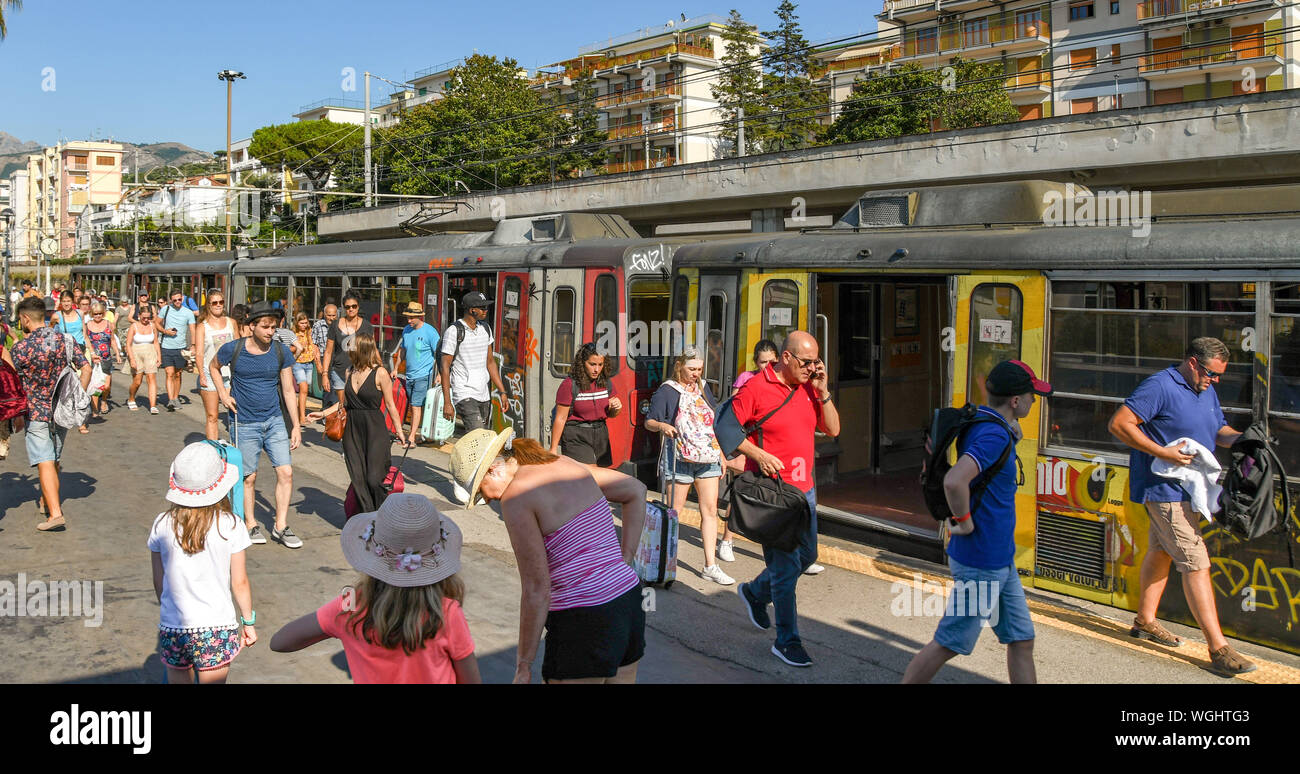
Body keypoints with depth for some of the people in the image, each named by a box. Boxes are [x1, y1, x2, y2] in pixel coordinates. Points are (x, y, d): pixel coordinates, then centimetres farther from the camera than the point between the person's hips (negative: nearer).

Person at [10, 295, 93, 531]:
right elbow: (86, 368, -2)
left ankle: (55, 513, -17)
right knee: (54, 460, 20)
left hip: (36, 414, -5)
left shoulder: (21, 348, -14)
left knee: (45, 463, -8)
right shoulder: (65, 340, -1)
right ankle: (47, 501, 36)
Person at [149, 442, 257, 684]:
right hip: (217, 628, -2)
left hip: (172, 627, 2)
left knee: (178, 681, 18)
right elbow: (240, 582, -5)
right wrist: (248, 622, 9)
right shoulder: (230, 525, -11)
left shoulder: (162, 525, -5)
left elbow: (159, 581, 5)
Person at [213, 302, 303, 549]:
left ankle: (280, 527, 7)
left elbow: (289, 391, 2)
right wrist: (223, 394, 0)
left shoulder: (282, 352, -4)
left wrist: (296, 426, 0)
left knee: (286, 472, -4)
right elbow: (213, 367, 14)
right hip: (245, 424, -2)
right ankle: (250, 525, 23)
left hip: (274, 421, 2)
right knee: (249, 477, 5)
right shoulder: (232, 349, -9)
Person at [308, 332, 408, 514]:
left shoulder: (380, 373, -8)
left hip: (375, 429, -5)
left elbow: (390, 405, -3)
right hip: (352, 429, 6)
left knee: (373, 479, -9)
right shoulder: (350, 372, 10)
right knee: (358, 480, 1)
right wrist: (323, 413, 13)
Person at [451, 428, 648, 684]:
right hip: (629, 601, 8)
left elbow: (536, 590, -14)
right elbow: (636, 490, 22)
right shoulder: (564, 464, 9)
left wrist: (523, 665, -5)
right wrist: (623, 560, 17)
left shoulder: (515, 497, -13)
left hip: (584, 622, -8)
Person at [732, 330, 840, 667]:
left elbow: (833, 429, 7)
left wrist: (822, 391, -4)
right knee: (786, 565, -4)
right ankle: (787, 641, 9)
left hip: (804, 488, 8)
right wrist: (758, 454, -18)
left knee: (806, 556, 18)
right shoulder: (756, 388, -11)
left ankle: (754, 592, 41)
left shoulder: (809, 388, 8)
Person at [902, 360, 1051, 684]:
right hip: (980, 563, -10)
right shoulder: (995, 435, -22)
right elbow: (954, 480, -37)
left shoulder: (976, 420, 5)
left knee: (1021, 640, 14)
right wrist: (964, 521, -21)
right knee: (947, 645, 3)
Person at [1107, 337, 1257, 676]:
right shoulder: (1160, 386, -15)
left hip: (1188, 488, 9)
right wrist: (1163, 452, -23)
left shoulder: (1207, 391, 13)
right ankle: (1219, 648, -10)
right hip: (1165, 489, -9)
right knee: (1195, 562, -12)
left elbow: (1219, 431, 19)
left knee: (1161, 551, 20)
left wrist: (1238, 438, -5)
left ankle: (1145, 620, 35)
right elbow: (1119, 423, -19)